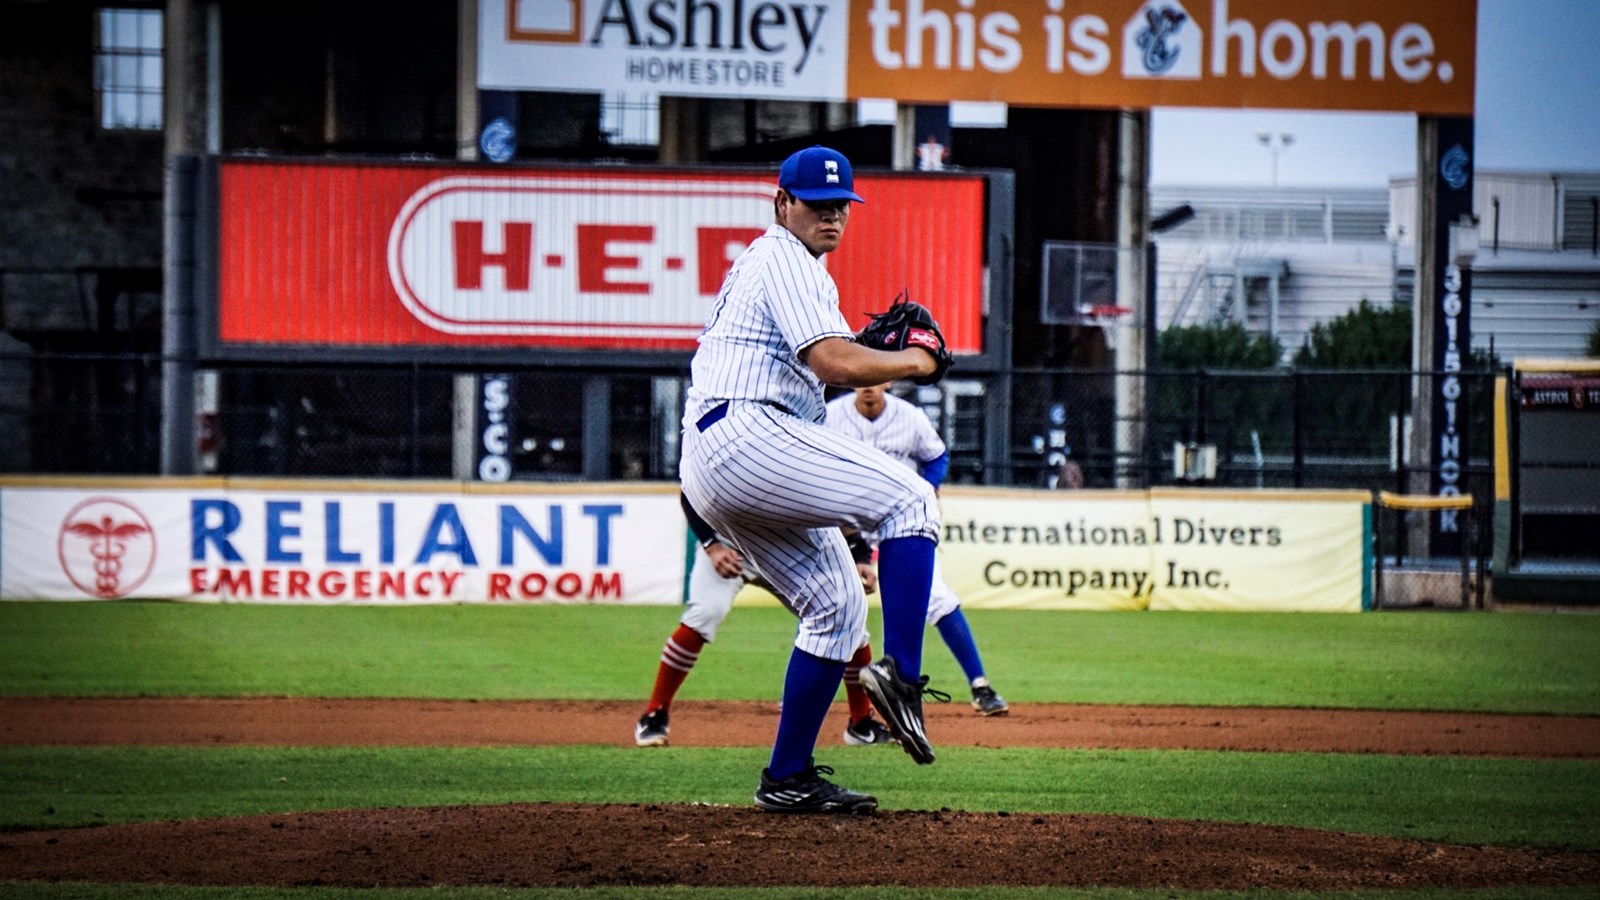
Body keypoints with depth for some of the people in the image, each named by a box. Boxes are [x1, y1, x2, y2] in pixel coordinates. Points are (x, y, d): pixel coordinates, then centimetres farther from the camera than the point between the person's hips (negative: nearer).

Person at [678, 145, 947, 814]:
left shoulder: (759, 264, 28)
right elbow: (835, 364, -18)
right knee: (909, 500, -13)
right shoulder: (785, 262, -5)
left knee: (837, 604, 12)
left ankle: (787, 778, 10)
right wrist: (916, 361, -4)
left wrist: (876, 353, 11)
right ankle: (900, 676, -24)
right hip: (746, 438, -10)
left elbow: (814, 370, 27)